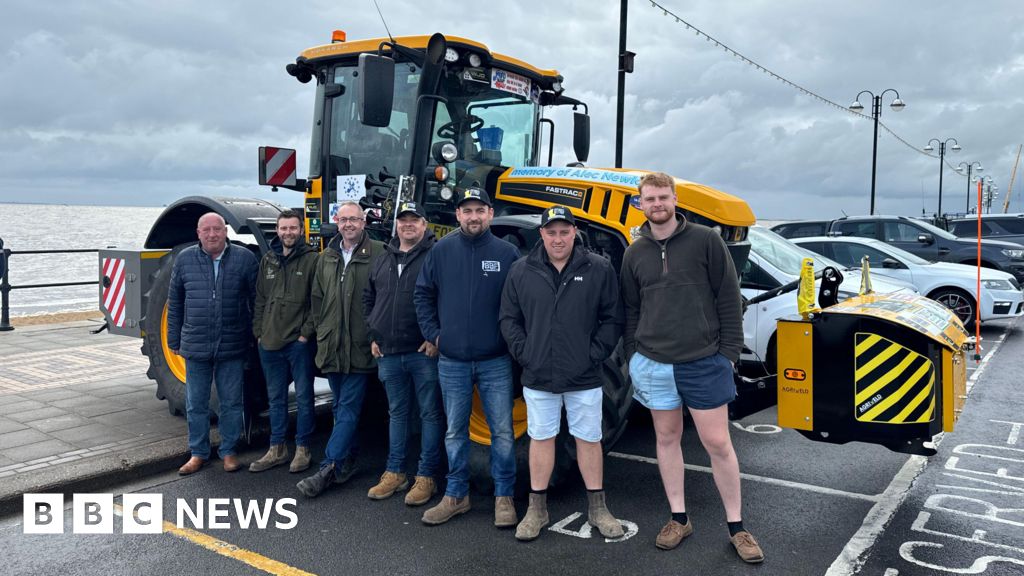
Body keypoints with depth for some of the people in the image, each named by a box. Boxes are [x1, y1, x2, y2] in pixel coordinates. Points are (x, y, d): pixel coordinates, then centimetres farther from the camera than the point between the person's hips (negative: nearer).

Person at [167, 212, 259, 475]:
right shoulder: (184, 260, 2)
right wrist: (174, 340, 8)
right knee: (195, 404, 11)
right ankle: (198, 453, 26)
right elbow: (174, 304, 8)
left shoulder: (244, 258, -3)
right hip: (195, 347, 2)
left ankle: (228, 451, 24)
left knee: (231, 403, 9)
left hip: (232, 347, -1)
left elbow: (257, 301, 2)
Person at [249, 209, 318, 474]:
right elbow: (260, 300, 15)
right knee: (276, 398, 14)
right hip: (270, 342, 6)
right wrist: (258, 332, 8)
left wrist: (307, 333, -12)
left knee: (303, 397, 4)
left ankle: (302, 449, 15)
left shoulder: (312, 260, -5)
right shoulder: (268, 260, 12)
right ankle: (277, 449, 24)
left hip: (299, 342, -5)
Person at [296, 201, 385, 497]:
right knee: (342, 407, 15)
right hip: (330, 346, 6)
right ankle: (345, 462, 27)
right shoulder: (326, 258, 12)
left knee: (348, 409, -4)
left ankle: (328, 470, -4)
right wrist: (321, 328, 12)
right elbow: (317, 297, 19)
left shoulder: (377, 253, -7)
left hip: (360, 347, -6)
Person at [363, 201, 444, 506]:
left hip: (424, 352, -6)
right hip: (388, 354, 6)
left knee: (430, 414, 2)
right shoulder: (382, 260, 15)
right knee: (397, 413, 15)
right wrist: (373, 336, 16)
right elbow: (369, 298, 24)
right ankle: (395, 473, 26)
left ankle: (426, 477, 11)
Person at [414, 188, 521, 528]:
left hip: (495, 362, -2)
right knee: (455, 432, 12)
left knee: (502, 431, 4)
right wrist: (433, 333, 3)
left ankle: (504, 496, 18)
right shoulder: (442, 251, 2)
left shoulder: (507, 253, -3)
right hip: (452, 362, 2)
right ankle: (456, 495, 26)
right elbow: (423, 294, 10)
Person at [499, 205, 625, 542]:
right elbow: (509, 319, 7)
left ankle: (597, 508, 25)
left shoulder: (599, 270, -2)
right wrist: (523, 354, -3)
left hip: (585, 377, -1)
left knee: (589, 438, 9)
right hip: (538, 377, 1)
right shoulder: (521, 272, 2)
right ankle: (537, 508, 24)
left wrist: (595, 355, -7)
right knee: (541, 438, 11)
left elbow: (612, 318, 1)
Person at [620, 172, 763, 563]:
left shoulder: (705, 240, -3)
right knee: (667, 437, 12)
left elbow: (728, 299, -3)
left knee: (717, 443, 3)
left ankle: (736, 526, 19)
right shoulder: (635, 253, 7)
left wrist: (729, 352, -6)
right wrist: (633, 356, 7)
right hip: (653, 364, 3)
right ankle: (679, 519, 27)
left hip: (704, 362, -3)